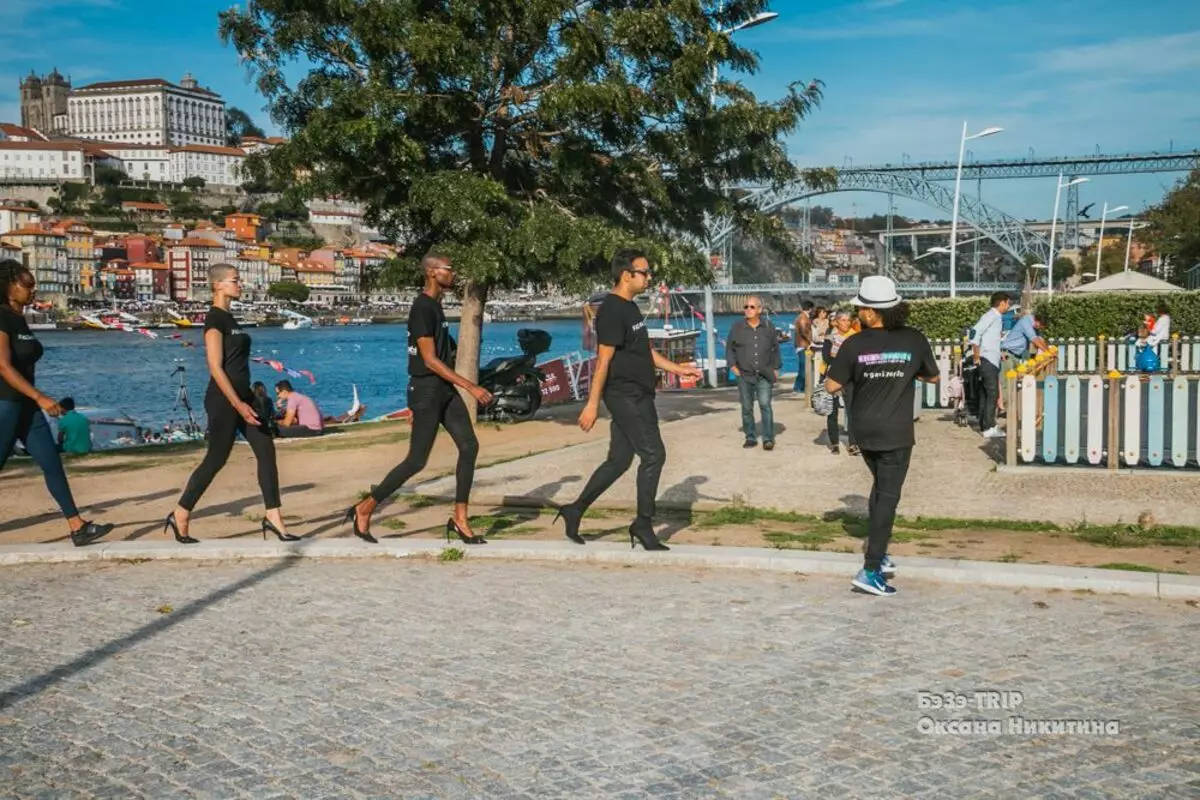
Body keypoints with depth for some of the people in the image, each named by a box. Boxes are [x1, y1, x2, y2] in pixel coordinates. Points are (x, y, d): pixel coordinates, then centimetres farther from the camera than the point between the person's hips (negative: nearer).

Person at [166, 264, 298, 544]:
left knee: (266, 451, 2)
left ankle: (273, 517, 3)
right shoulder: (215, 319, -14)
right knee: (216, 459, -1)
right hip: (224, 400, -9)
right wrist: (238, 404, -24)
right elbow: (215, 367, -20)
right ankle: (179, 516, 13)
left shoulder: (228, 317, 14)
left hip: (243, 395, 9)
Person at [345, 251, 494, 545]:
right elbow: (430, 360, -23)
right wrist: (471, 387, -25)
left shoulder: (435, 305, 12)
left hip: (445, 389, 9)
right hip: (427, 391, -9)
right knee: (417, 461, -4)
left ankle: (460, 519, 6)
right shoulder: (422, 308, -18)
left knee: (469, 446, 0)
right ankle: (364, 510, 10)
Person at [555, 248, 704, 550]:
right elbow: (603, 359, -19)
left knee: (619, 459, 11)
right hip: (625, 397, -10)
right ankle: (643, 525, 3)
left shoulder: (629, 307, 16)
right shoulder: (612, 310, -15)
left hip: (638, 396, 10)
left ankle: (575, 511, 20)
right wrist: (593, 403, -20)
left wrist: (679, 369, 18)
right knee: (653, 455, -7)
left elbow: (645, 351, 23)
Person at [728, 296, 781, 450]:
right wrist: (733, 365, 1)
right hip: (744, 375, 1)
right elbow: (729, 348, 10)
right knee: (747, 408, 5)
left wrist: (775, 368, 10)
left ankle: (768, 439, -1)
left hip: (764, 375, -1)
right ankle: (750, 437, 15)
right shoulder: (737, 327, 2)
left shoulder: (768, 326, 5)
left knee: (765, 405, -7)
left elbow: (775, 348, 14)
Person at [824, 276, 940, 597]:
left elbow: (831, 386, -5)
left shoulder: (855, 344, -10)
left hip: (865, 430, 3)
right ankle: (871, 570, -7)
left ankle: (877, 553, 28)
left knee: (880, 487, 24)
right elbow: (933, 377, 6)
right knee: (888, 496, -1)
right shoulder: (914, 340, -9)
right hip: (895, 432, -3)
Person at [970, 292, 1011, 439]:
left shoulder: (997, 317, 18)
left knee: (985, 394, 11)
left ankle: (985, 425, 16)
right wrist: (976, 356, -18)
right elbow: (976, 332, -21)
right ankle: (989, 428, -9)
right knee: (992, 394, -9)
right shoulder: (991, 315, -11)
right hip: (987, 360, -9)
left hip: (991, 361, 9)